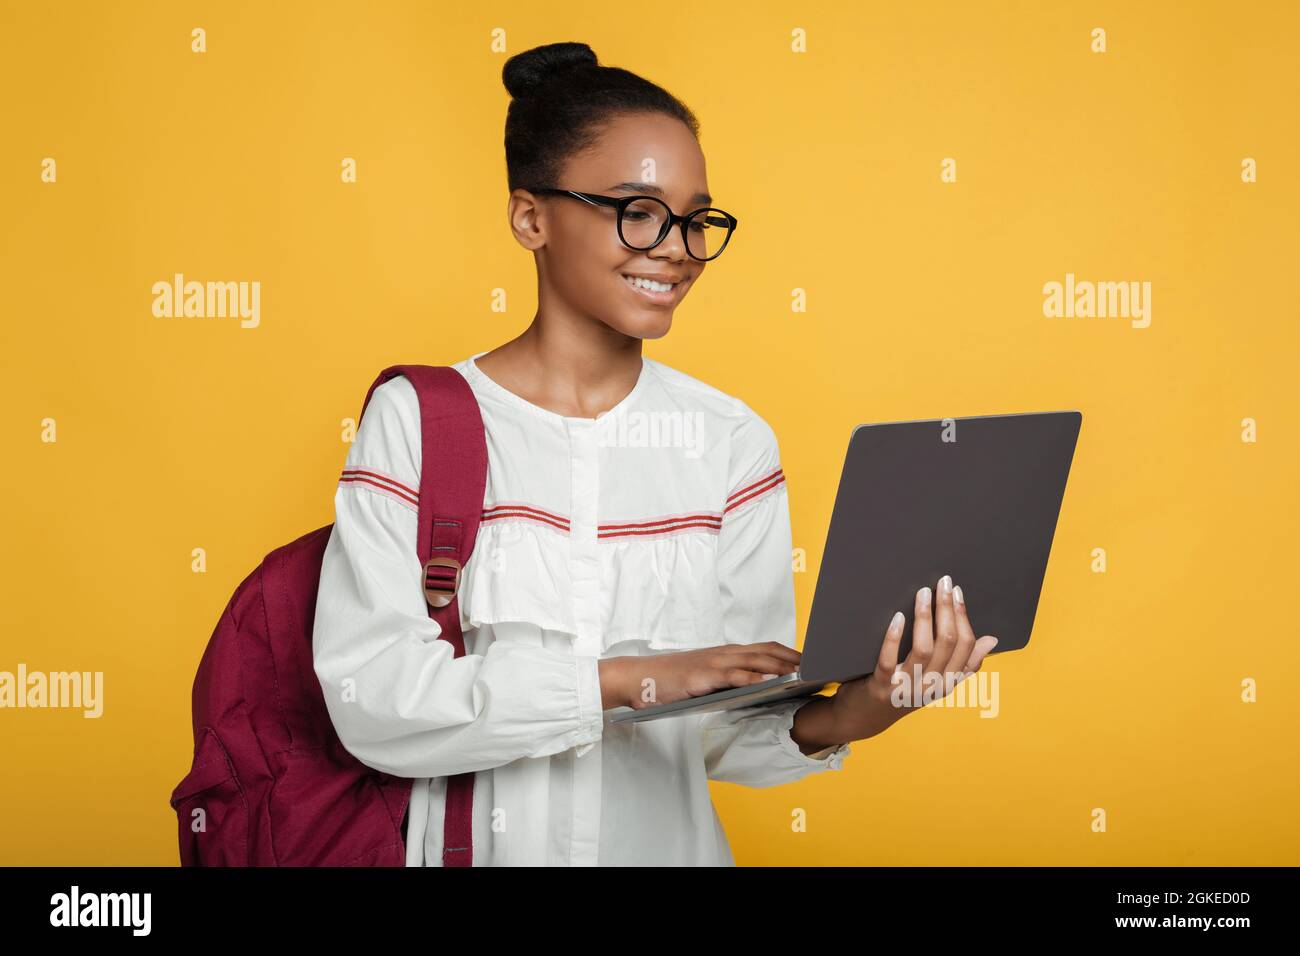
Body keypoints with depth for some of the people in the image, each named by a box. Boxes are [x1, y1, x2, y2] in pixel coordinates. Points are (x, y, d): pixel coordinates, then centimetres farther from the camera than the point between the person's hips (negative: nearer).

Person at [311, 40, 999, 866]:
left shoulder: (733, 441, 2)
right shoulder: (414, 420, -3)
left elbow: (731, 726, 1)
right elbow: (366, 694, -12)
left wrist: (843, 717, -18)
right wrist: (626, 679, -19)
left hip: (668, 840, 1)